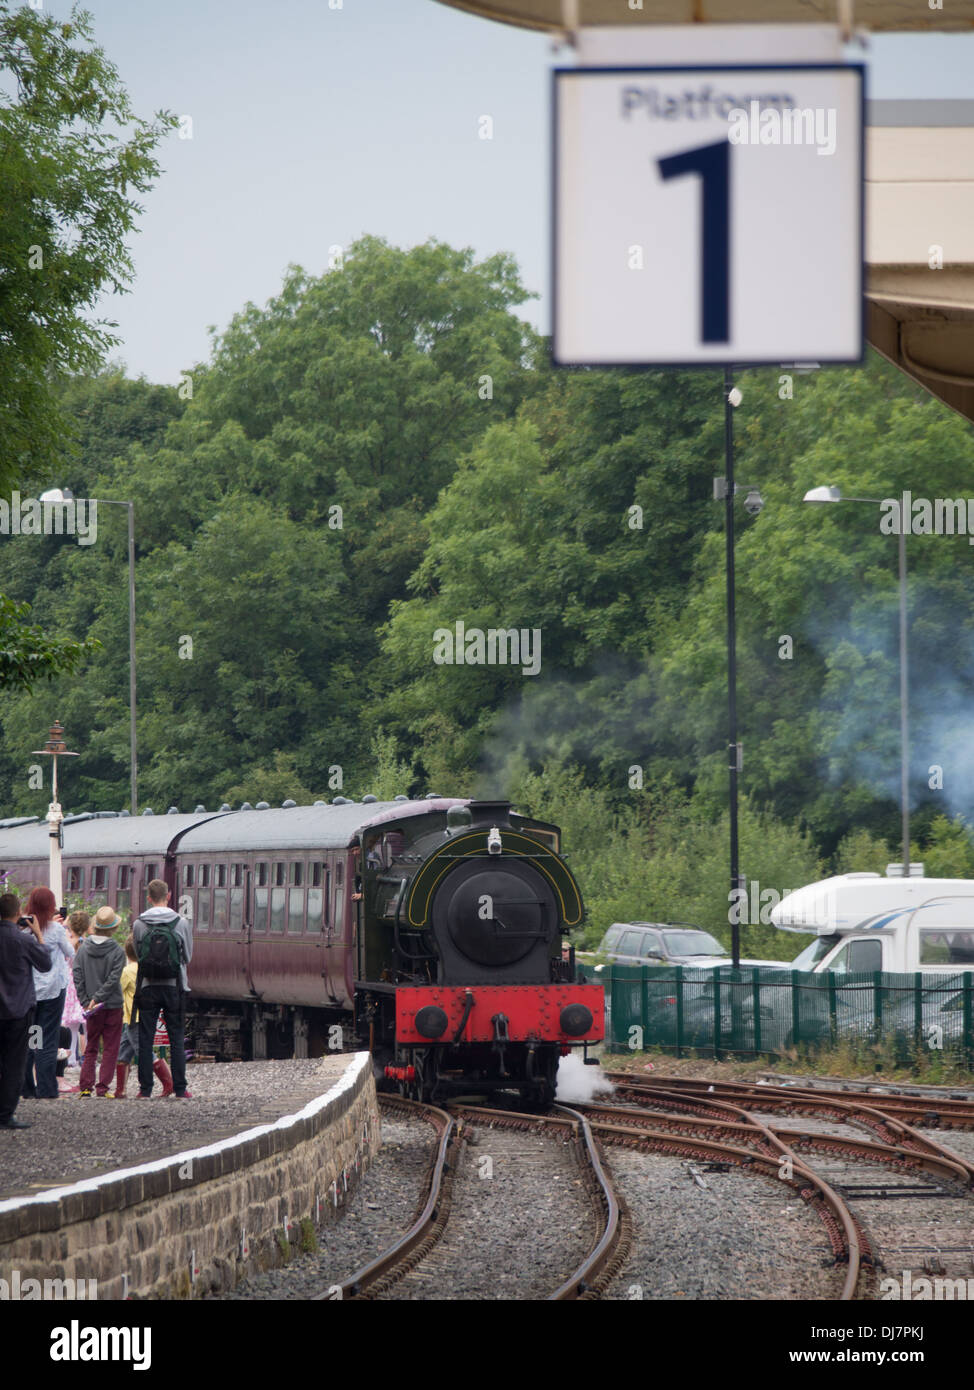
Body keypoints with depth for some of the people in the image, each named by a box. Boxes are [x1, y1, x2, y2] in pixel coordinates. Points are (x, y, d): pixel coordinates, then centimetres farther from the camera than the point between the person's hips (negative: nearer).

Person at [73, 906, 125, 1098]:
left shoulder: (83, 950, 0)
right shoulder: (117, 952, -9)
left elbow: (77, 977, -4)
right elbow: (113, 979, -15)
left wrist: (86, 1001, -3)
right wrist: (97, 998, -12)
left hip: (92, 1009, 3)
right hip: (113, 1006, -3)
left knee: (90, 1048, 11)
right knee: (110, 1049, 4)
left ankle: (86, 1087, 4)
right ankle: (102, 1088, -1)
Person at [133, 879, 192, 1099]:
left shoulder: (139, 925, -5)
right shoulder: (182, 923, -5)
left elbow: (138, 955, 4)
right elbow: (188, 956, 5)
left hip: (147, 988, 0)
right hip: (174, 987, 0)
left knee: (145, 1039, 6)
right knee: (176, 1038, 6)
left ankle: (145, 1089, 4)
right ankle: (180, 1089, 3)